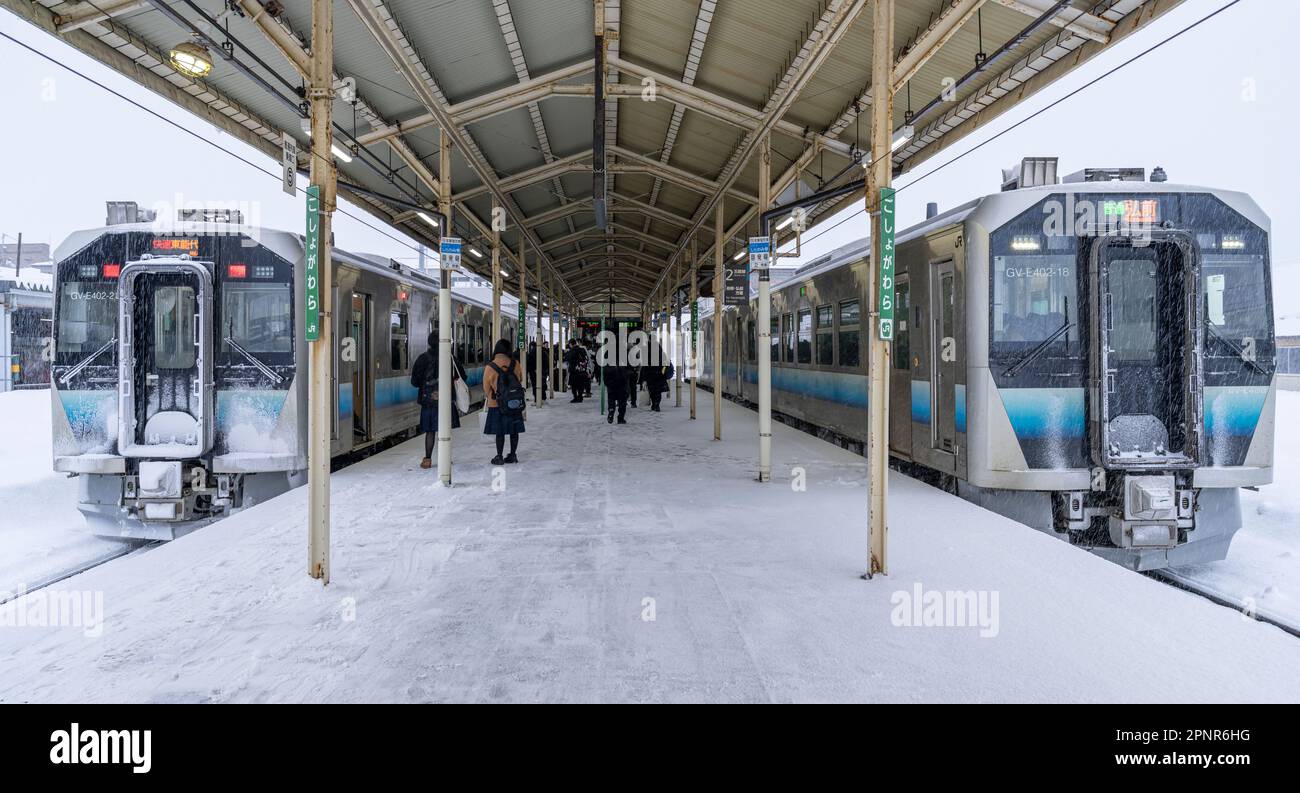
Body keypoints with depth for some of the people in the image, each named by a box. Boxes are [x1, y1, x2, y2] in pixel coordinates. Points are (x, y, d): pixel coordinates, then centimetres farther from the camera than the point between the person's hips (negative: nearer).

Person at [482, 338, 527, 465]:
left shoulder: (490, 367, -13)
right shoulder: (515, 364, -6)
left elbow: (486, 388, -3)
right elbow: (520, 380, 10)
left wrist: (488, 398, 17)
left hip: (497, 405, -2)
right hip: (515, 404, 3)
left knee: (499, 432, 6)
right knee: (514, 431, 12)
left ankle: (499, 457, 10)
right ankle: (512, 455, 19)